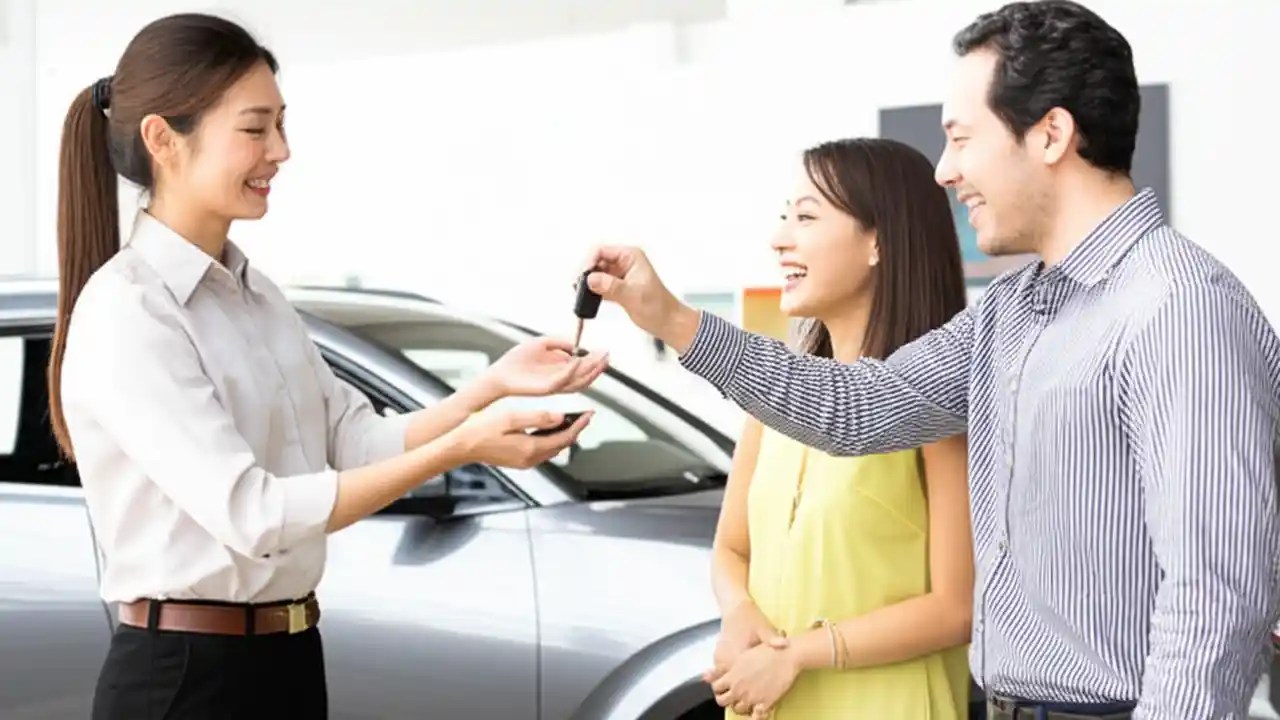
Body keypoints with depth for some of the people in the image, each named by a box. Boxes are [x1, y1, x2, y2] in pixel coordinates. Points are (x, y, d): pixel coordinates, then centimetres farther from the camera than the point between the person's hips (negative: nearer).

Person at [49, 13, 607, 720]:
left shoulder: (253, 294, 10)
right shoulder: (125, 313, -16)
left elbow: (355, 442, 7)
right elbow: (249, 513, -23)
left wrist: (492, 385, -7)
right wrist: (462, 448, -24)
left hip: (288, 661, 8)